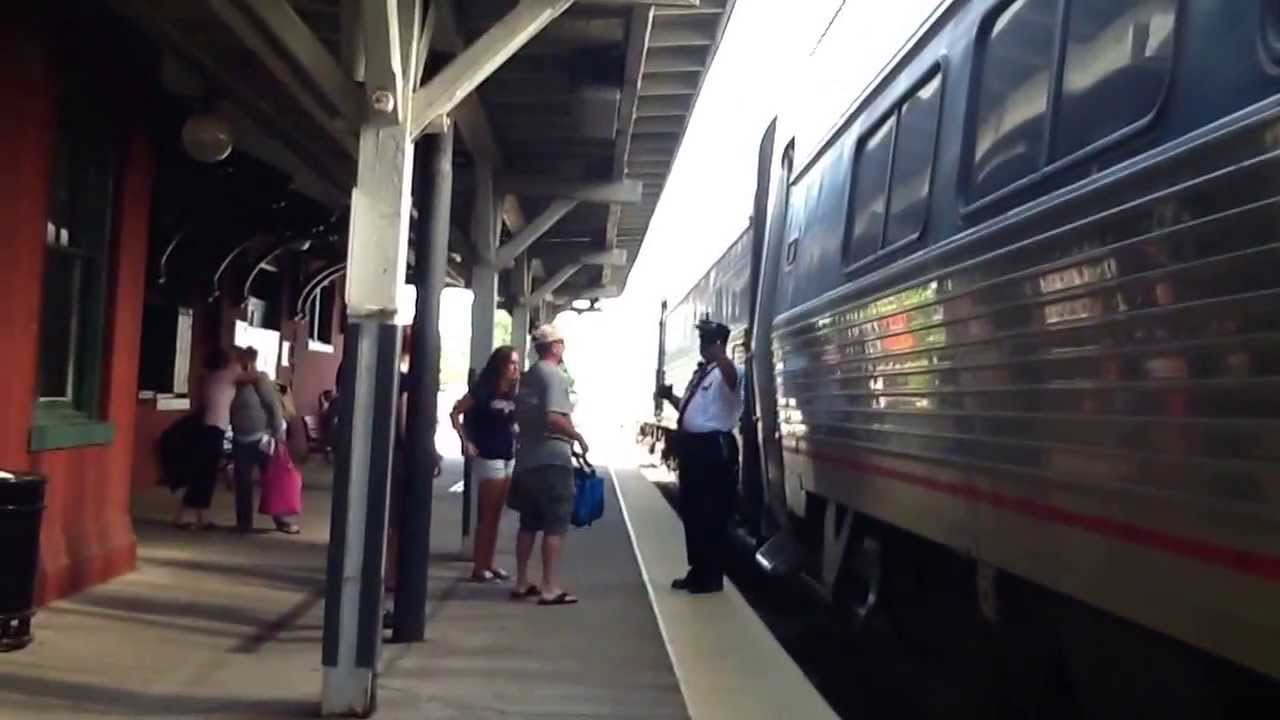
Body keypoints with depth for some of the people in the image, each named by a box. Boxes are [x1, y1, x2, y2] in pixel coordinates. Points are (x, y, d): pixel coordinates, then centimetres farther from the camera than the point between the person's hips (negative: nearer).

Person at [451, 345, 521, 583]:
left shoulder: (514, 394, 7)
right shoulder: (482, 390, -11)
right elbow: (455, 413, -9)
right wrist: (466, 442, -14)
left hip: (509, 458, 6)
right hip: (488, 458, -6)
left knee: (496, 515, 12)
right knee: (486, 515, -2)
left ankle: (489, 563, 21)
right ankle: (479, 566, 6)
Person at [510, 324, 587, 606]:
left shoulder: (528, 376, 15)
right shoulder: (554, 375, -12)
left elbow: (519, 415, 20)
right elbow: (553, 418, -24)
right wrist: (577, 435, -12)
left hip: (527, 458, 9)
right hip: (551, 459, -9)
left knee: (529, 523, 14)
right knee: (556, 525, -5)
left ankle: (522, 583, 20)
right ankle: (550, 588, -6)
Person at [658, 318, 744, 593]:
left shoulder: (726, 372, -10)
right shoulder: (701, 372, 17)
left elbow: (731, 373, -37)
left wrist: (713, 343, -43)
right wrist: (671, 397, 10)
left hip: (714, 448, -9)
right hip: (692, 446, 10)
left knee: (712, 514, -1)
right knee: (691, 511, 15)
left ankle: (712, 577, 10)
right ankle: (697, 571, 28)